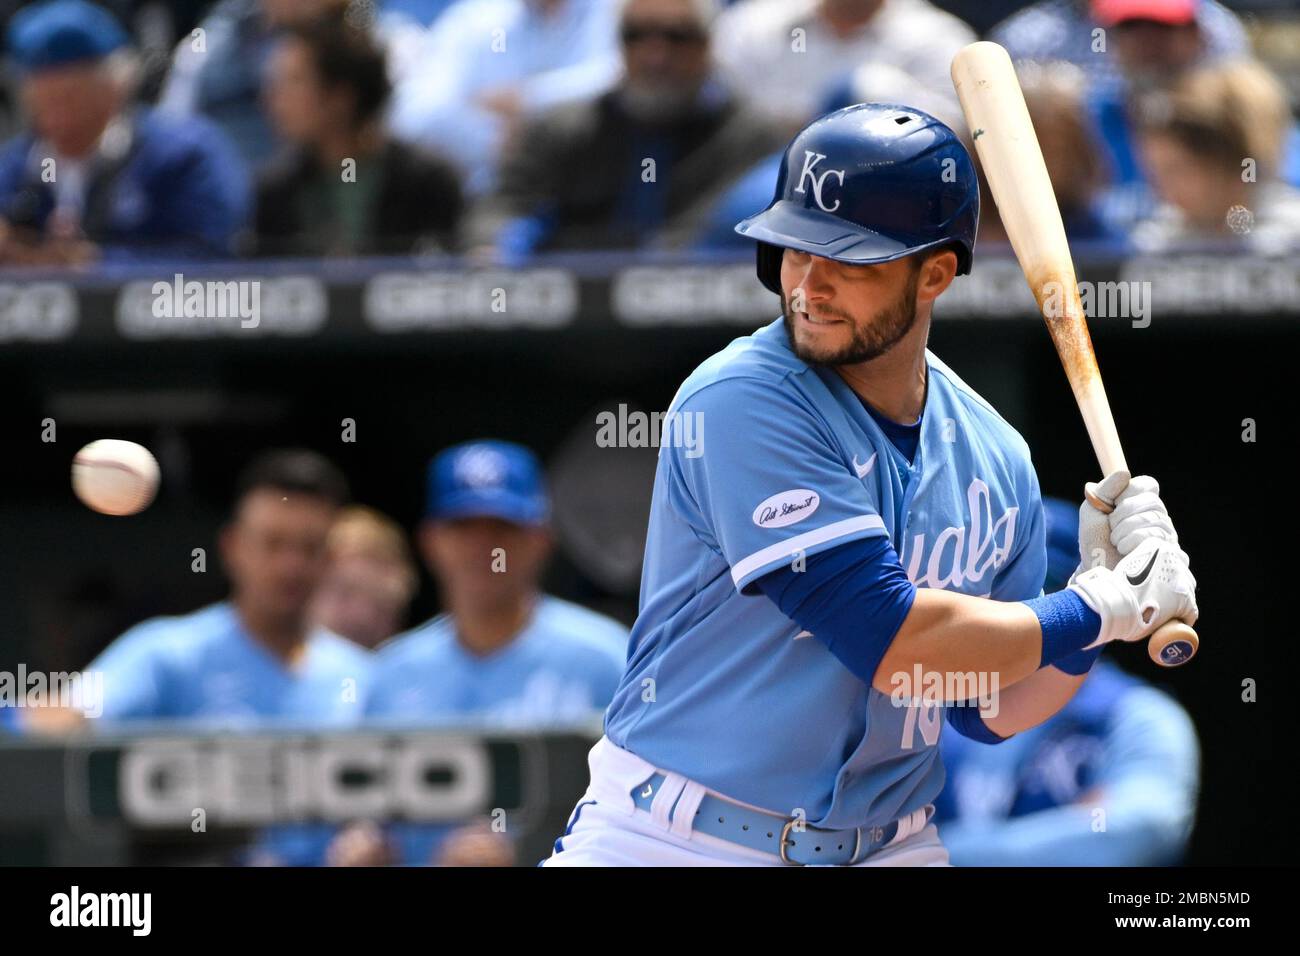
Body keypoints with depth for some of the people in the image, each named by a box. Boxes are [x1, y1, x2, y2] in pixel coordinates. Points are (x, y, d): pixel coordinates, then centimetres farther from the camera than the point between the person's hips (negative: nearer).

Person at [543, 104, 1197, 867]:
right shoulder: (745, 402, -15)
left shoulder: (994, 456, 4)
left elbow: (988, 710, 11)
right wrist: (1101, 608, -9)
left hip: (887, 847, 5)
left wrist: (1109, 587, -3)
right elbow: (894, 642, -21)